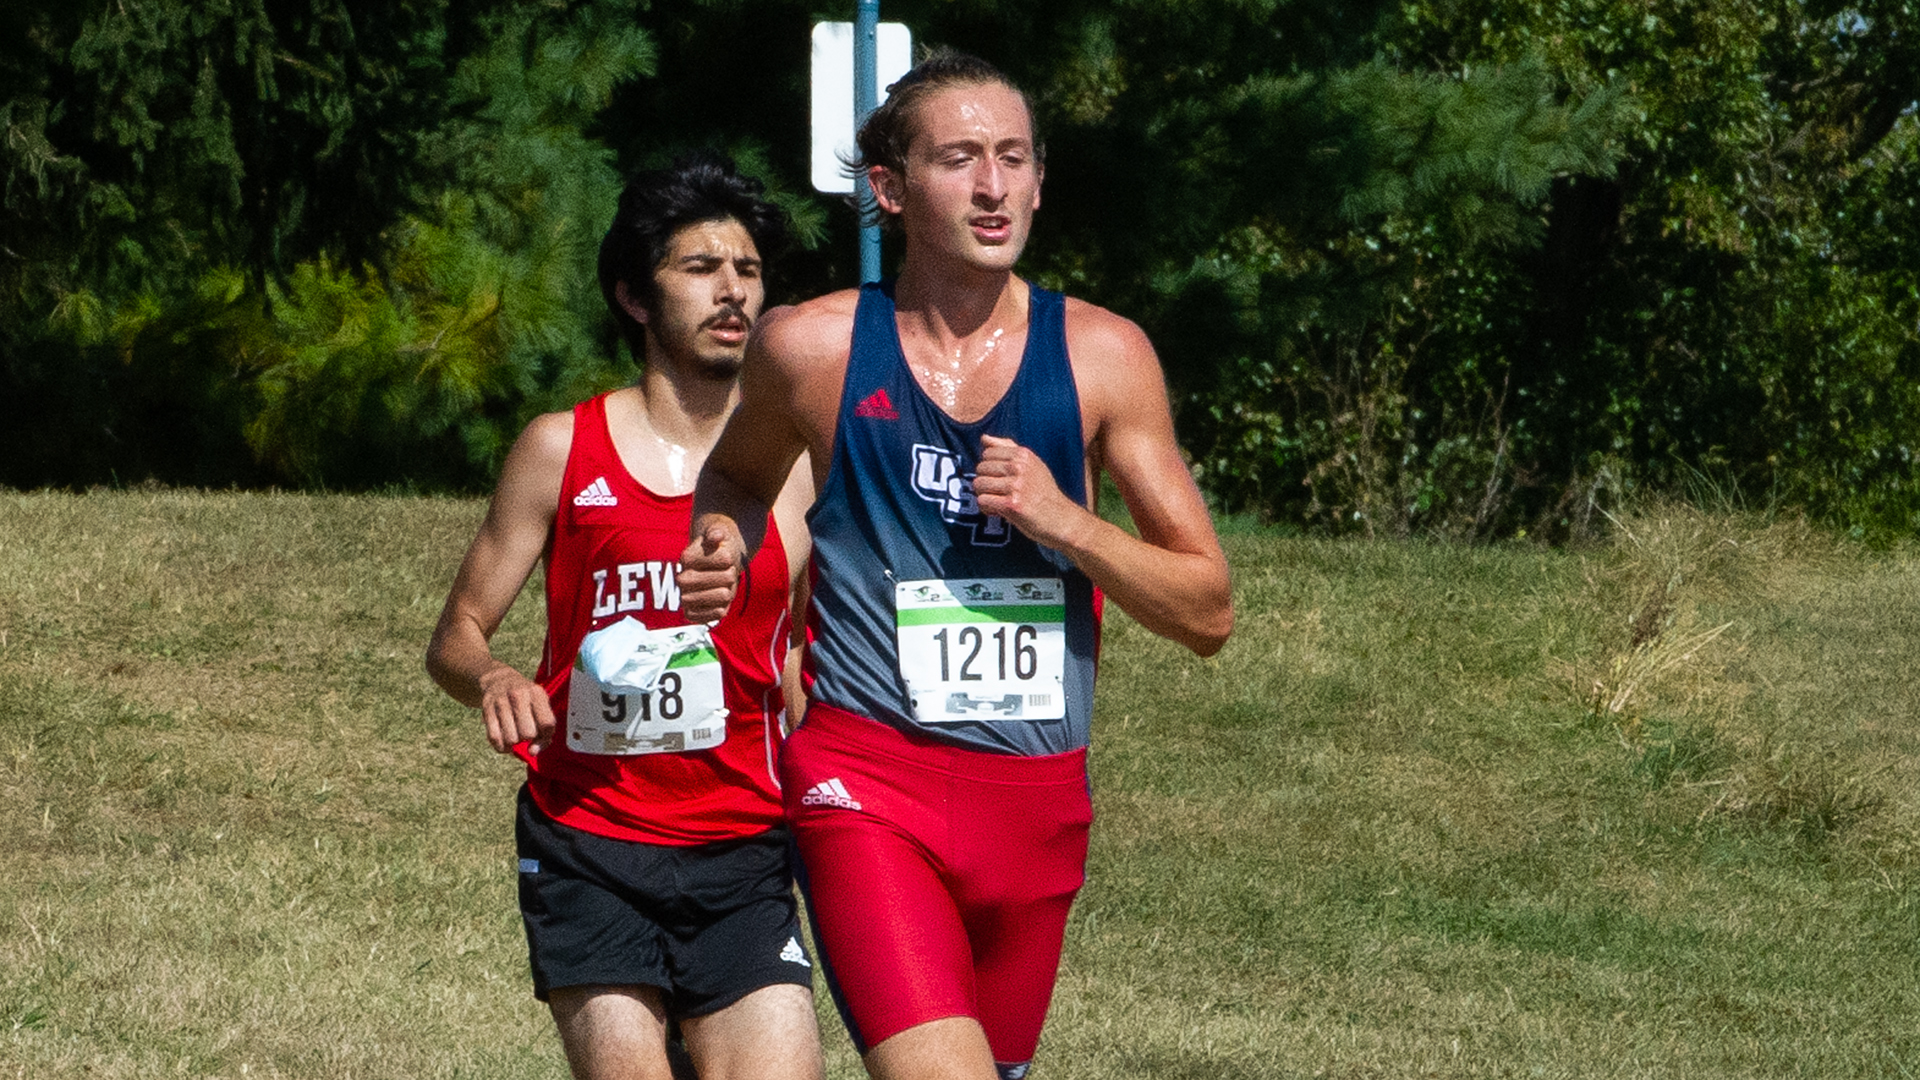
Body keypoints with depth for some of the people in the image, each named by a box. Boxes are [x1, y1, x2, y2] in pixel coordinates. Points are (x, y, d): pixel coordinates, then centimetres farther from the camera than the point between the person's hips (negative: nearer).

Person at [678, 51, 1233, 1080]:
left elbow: (1207, 612, 4)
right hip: (866, 779, -3)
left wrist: (1063, 522, -12)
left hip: (1037, 797, 3)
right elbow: (739, 476, 23)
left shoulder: (1101, 357, 2)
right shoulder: (812, 347, -1)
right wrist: (722, 544, -1)